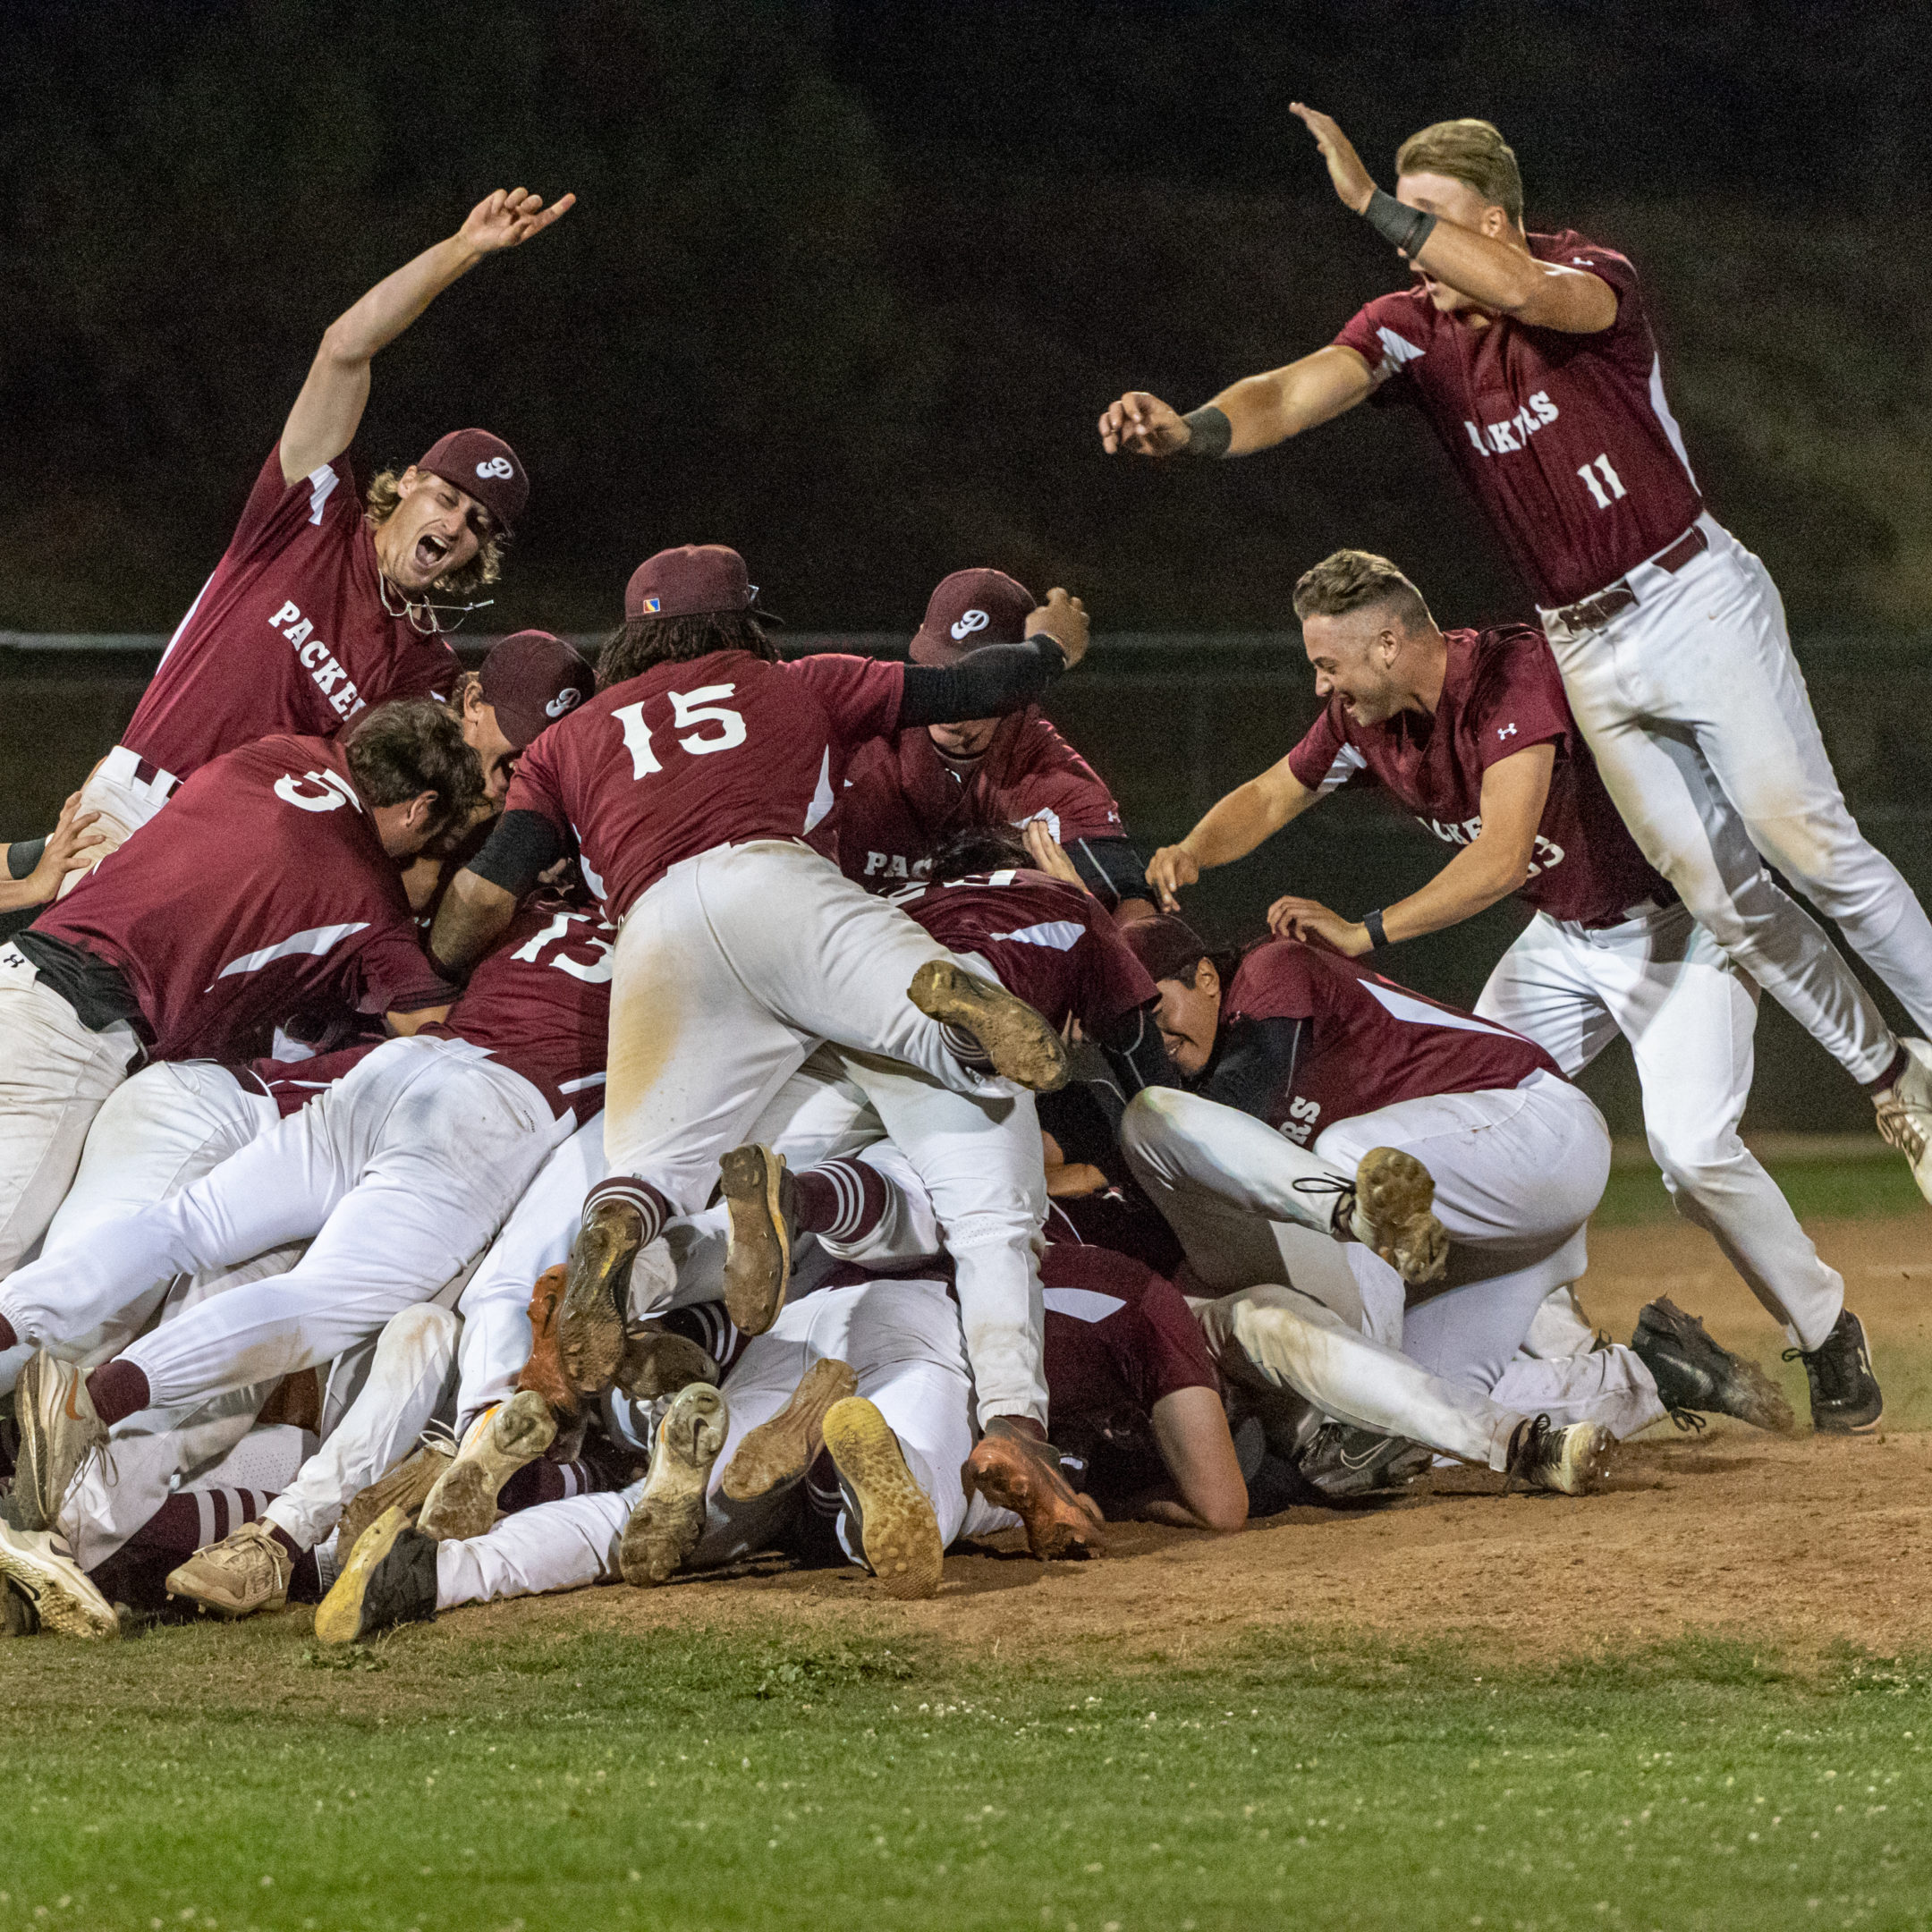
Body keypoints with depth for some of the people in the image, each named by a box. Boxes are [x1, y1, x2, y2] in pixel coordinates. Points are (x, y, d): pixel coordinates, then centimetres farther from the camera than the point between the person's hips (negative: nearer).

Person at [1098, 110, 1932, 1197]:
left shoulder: (1592, 275, -15)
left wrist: (1373, 203, -44)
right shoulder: (1412, 331, -3)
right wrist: (1190, 432, -40)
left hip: (1696, 604, -5)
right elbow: (1300, 392, -20)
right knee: (1716, 891, 4)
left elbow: (1526, 295, -39)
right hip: (1587, 649, 5)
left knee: (1809, 846, -9)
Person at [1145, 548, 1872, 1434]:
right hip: (1563, 936, 8)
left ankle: (1829, 1337, -2)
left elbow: (1500, 859, -42)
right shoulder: (1367, 714, -7)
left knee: (1691, 1146, -22)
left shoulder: (1519, 674, -32)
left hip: (1675, 922, -8)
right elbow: (1272, 795, 8)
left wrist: (1365, 932, -43)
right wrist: (1191, 854, -12)